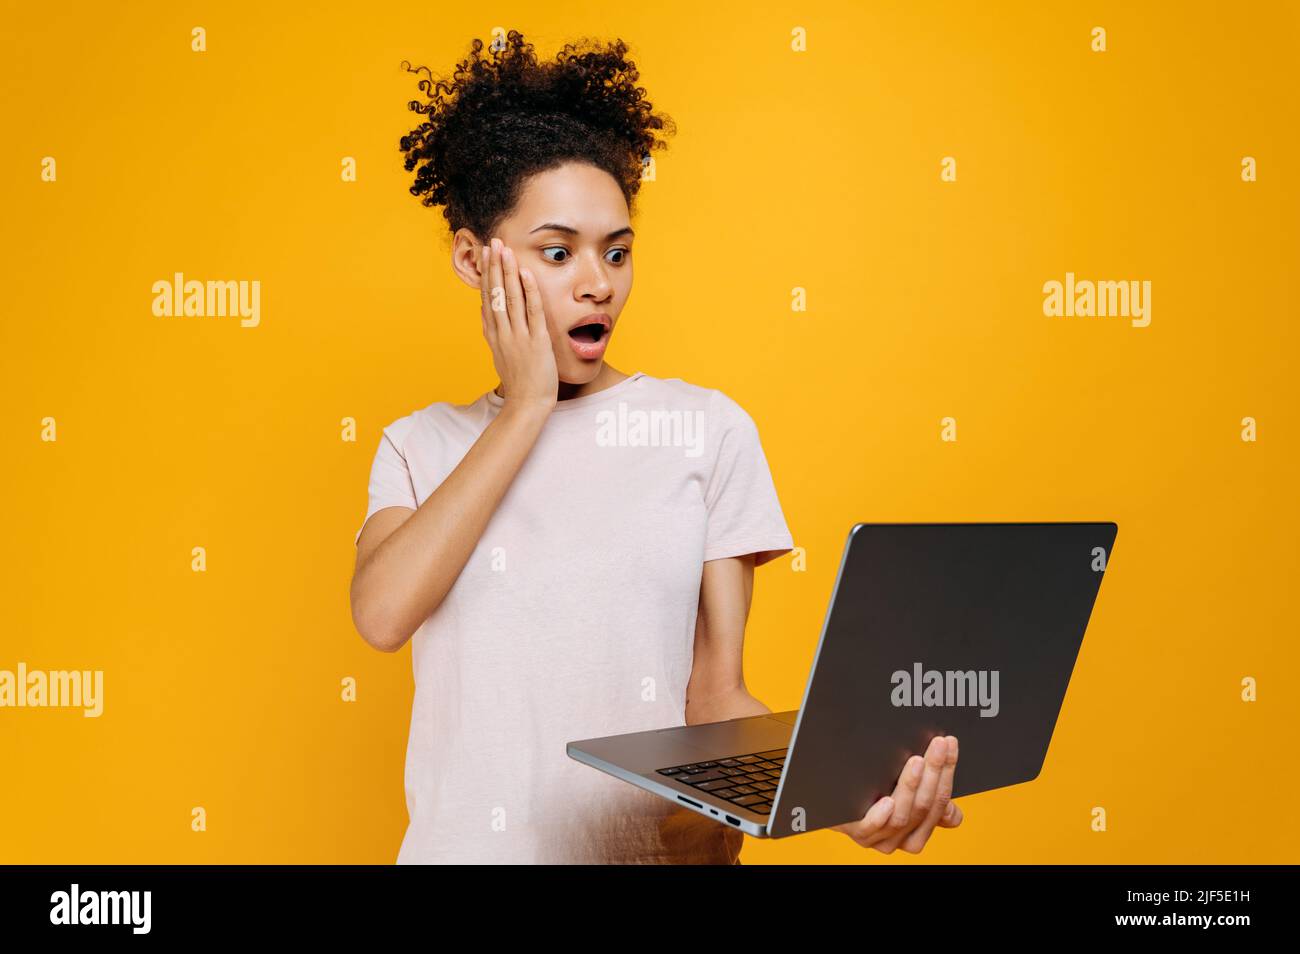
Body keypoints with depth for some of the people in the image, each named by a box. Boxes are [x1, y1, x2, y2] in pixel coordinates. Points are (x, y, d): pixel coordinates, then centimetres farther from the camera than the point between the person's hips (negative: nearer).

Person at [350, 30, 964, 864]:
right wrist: (526, 407, -6)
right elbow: (383, 614, -11)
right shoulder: (419, 446, 8)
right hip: (462, 841, 1)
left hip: (664, 843, -1)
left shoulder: (706, 428, 1)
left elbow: (717, 696, -1)